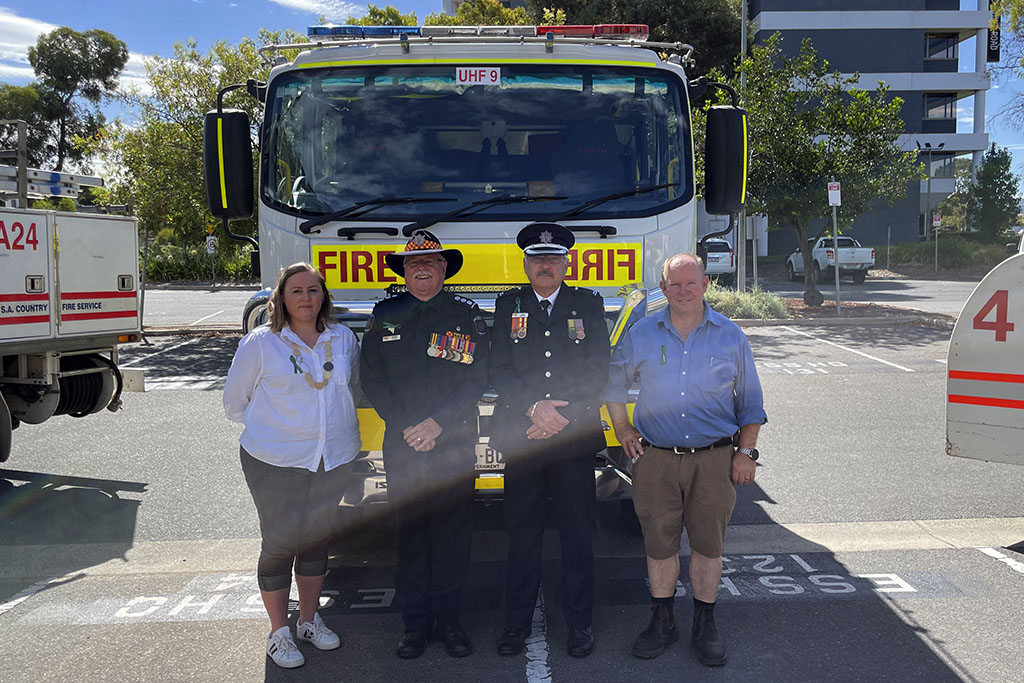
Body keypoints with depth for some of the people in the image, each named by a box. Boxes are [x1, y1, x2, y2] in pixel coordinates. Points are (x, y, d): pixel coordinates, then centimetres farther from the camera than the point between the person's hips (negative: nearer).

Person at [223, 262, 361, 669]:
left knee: (317, 538, 14)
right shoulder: (260, 343, -6)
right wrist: (276, 424, 4)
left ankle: (309, 620, 32)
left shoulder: (344, 339, 3)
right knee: (280, 543, 1)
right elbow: (235, 402, 3)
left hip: (335, 459, 4)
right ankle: (278, 632, 19)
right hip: (275, 463, -3)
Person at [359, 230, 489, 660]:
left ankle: (448, 619, 19)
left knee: (453, 533, 5)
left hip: (455, 443, -1)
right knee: (409, 532, 7)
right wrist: (406, 428, -7)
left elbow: (477, 379, -2)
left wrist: (438, 423, -11)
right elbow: (372, 381, 4)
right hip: (401, 445, 1)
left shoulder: (467, 316, 5)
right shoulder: (384, 317, 8)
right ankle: (415, 623, 20)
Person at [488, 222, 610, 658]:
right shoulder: (508, 306, 9)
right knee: (522, 533, 8)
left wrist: (562, 415, -11)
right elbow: (499, 371, 1)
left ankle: (579, 622, 21)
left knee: (577, 534, 7)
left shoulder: (589, 305, 8)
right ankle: (517, 622, 21)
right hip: (519, 438, 1)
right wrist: (534, 408, -13)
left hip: (575, 438, 0)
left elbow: (598, 372, 1)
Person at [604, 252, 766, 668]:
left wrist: (746, 451, 2)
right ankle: (662, 621, 26)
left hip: (714, 459, 0)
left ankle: (704, 625, 25)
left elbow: (750, 400, 8)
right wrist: (622, 430, 8)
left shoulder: (731, 337, 2)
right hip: (655, 458, 1)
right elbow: (613, 383, 16)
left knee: (708, 544, 7)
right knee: (659, 543, 8)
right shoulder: (641, 335, 3)